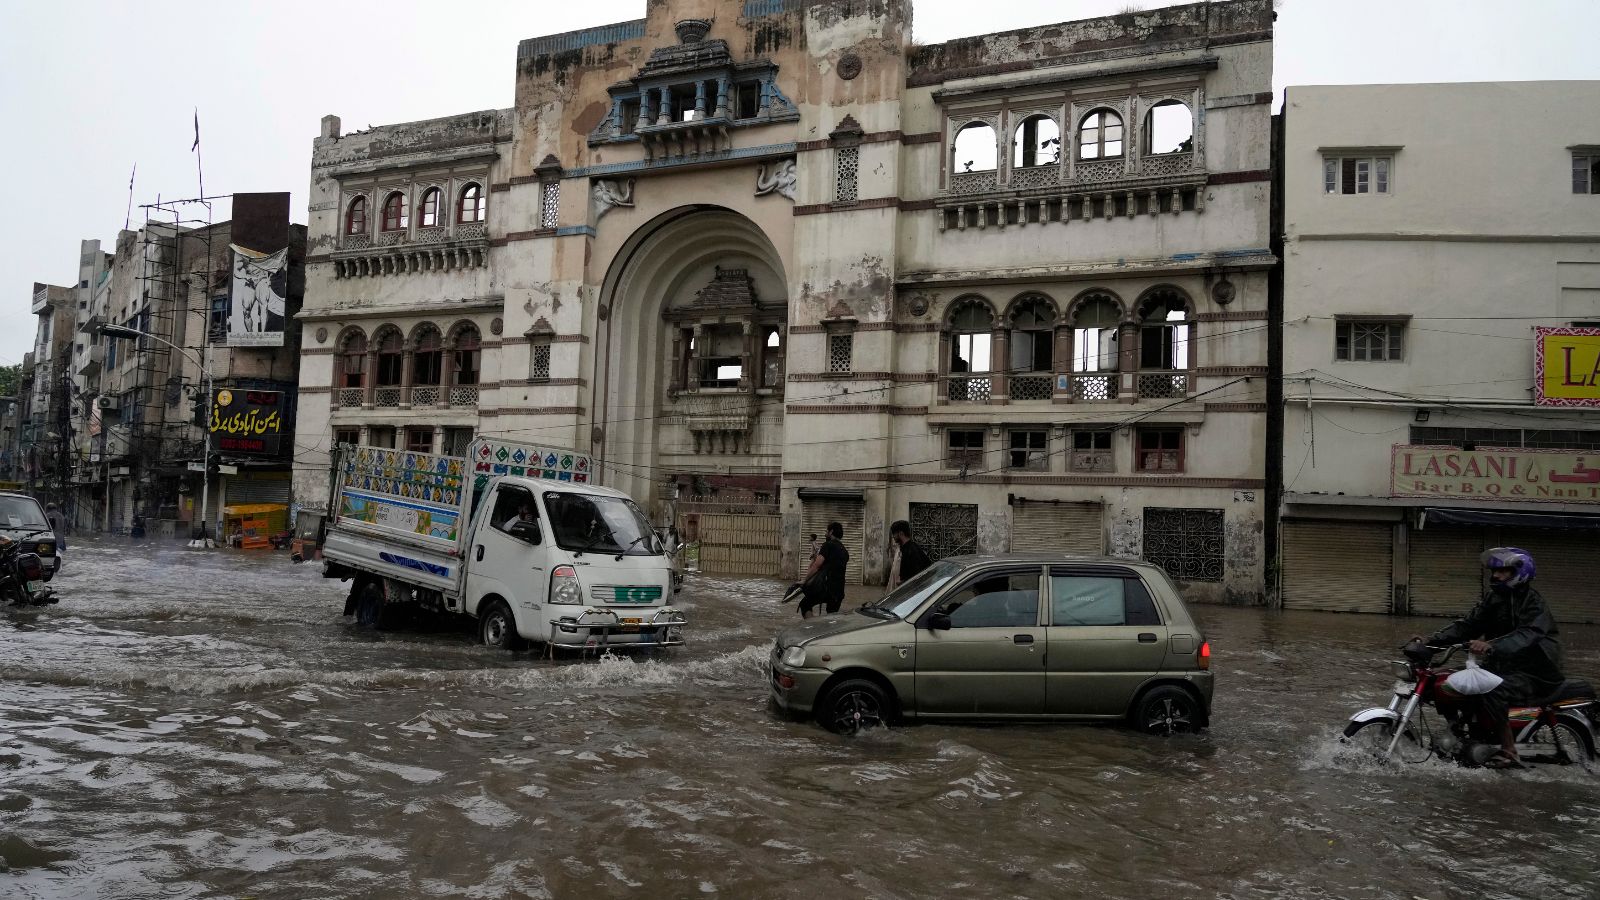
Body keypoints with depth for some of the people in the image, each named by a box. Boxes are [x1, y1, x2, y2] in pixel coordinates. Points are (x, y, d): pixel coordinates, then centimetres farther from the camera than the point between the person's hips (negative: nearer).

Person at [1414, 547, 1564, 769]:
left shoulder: (1533, 602, -14)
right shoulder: (1493, 598, 9)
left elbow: (1528, 634, -32)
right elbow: (1467, 624, 2)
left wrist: (1491, 646, -49)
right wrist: (1430, 640, -13)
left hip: (1534, 672, -8)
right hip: (1502, 666, 8)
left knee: (1492, 692, -32)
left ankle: (1509, 753, -22)